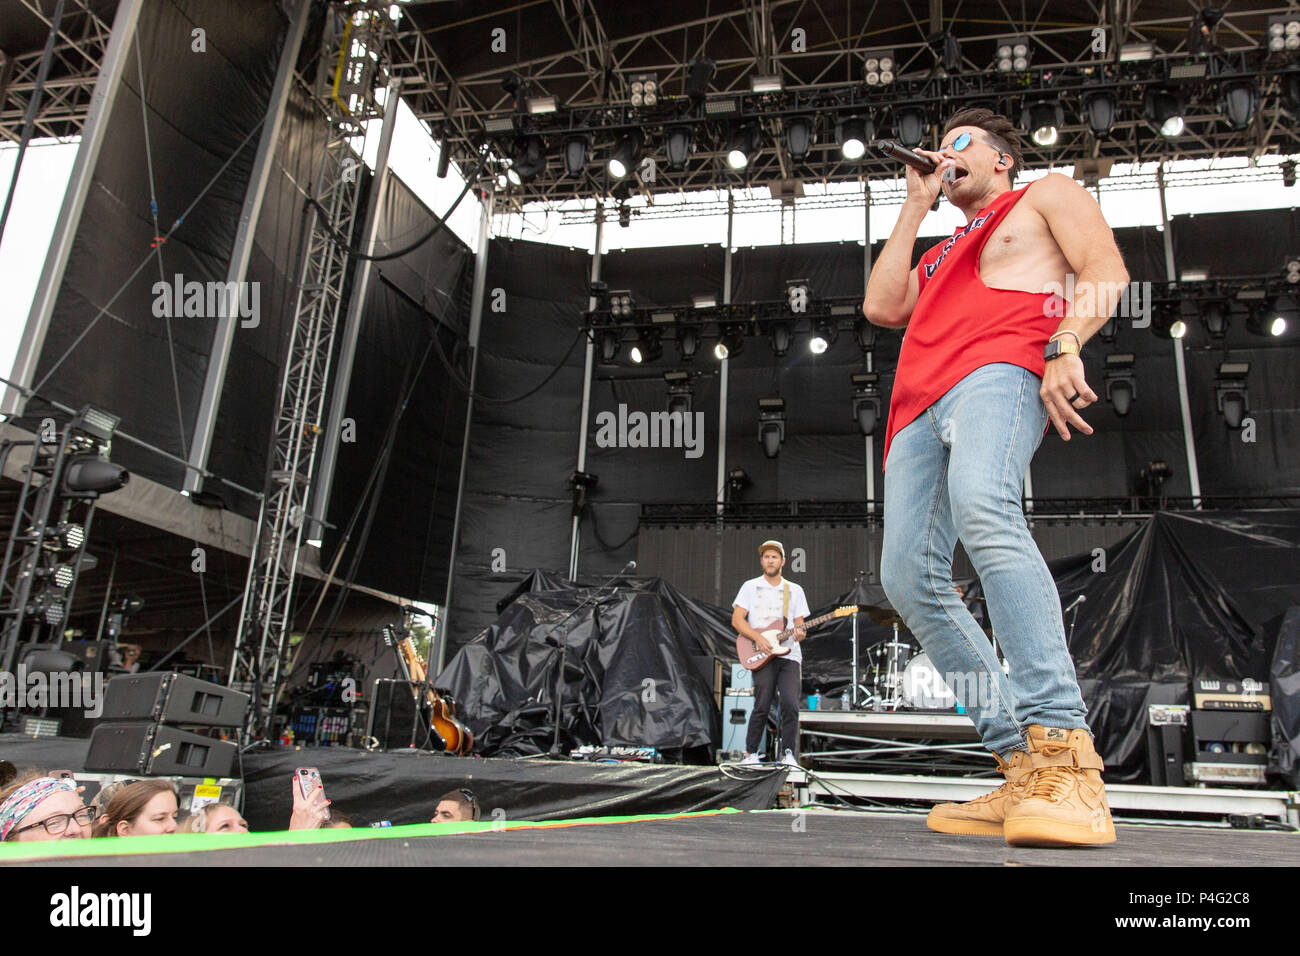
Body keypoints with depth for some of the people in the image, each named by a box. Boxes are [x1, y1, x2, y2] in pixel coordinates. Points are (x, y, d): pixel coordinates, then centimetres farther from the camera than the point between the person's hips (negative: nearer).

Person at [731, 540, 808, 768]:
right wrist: (758, 638, -13)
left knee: (790, 704, -11)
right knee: (762, 706, -7)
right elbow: (736, 620, 1)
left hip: (788, 655, 2)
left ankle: (789, 754, 0)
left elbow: (799, 625, 14)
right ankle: (750, 753, 9)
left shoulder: (795, 590, 15)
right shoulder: (750, 587, 8)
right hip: (761, 655, -2)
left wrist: (799, 634, -10)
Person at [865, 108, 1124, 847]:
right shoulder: (942, 254, 42)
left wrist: (1062, 348, -13)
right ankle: (1024, 769, -14)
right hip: (920, 411, 7)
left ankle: (1067, 761, -42)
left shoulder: (1046, 195, 24)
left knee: (983, 508, -37)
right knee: (909, 576, -14)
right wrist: (916, 208, 32)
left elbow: (1107, 272, 7)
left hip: (998, 371, -7)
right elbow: (882, 307, 23)